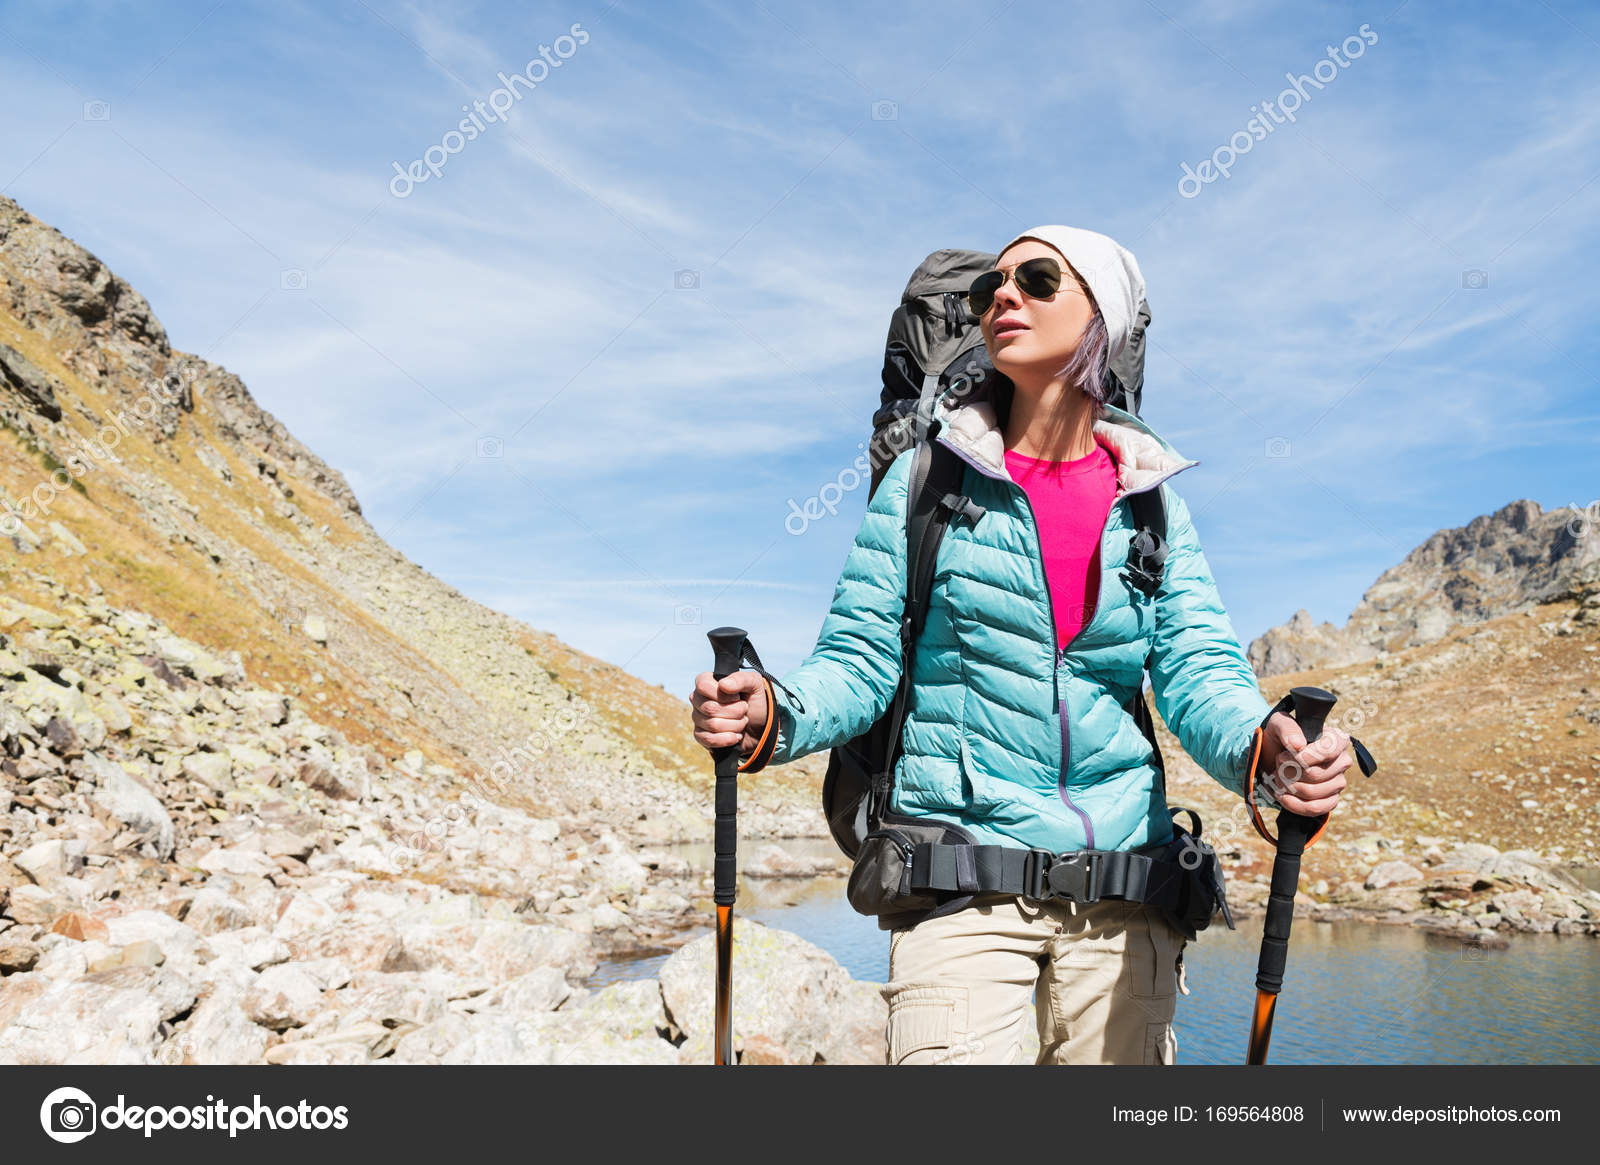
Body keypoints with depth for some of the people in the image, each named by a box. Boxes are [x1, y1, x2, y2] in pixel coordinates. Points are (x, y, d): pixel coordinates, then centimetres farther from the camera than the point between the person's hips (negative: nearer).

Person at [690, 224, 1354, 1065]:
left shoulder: (1150, 498, 8)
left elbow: (1199, 669, -2)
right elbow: (860, 661, -2)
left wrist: (1266, 747, -25)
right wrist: (774, 715, -23)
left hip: (1122, 887, 3)